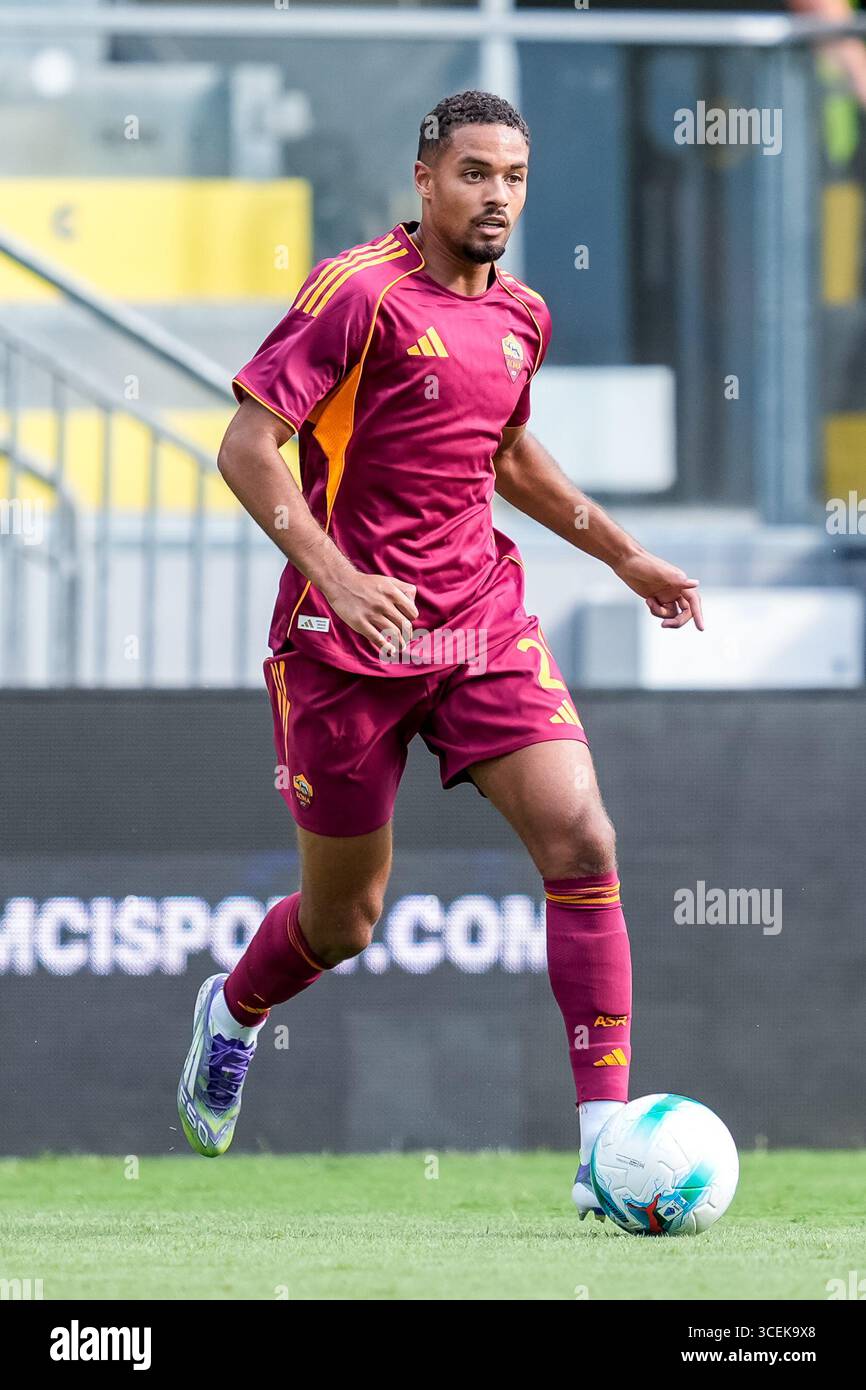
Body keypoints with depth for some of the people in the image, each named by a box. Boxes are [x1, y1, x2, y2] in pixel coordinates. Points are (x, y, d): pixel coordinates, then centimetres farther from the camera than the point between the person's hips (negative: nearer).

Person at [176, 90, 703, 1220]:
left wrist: (624, 555, 24)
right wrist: (335, 575, -28)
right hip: (350, 638, -5)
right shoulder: (360, 293, -12)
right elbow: (246, 450, -15)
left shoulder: (520, 313, 10)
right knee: (346, 918, 7)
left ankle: (607, 1138, -16)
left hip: (484, 623, 5)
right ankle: (233, 1012, 43)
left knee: (581, 839, -16)